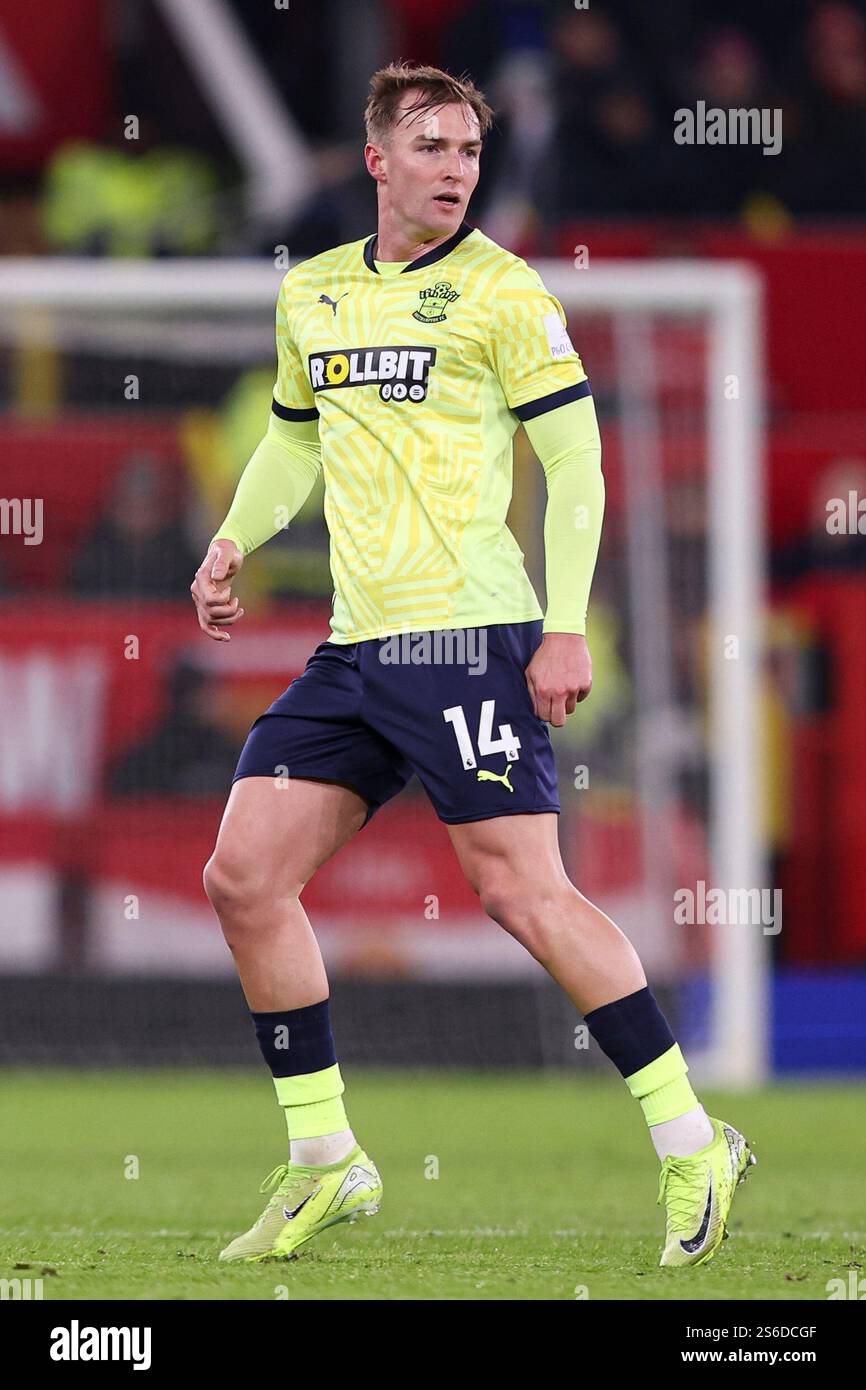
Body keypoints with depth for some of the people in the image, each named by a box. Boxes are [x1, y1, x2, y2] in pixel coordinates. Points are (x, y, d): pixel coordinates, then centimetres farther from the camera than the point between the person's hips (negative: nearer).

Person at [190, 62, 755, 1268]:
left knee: (522, 891, -12)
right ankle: (326, 1165, 10)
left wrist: (566, 627, -13)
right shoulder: (310, 295, 14)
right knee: (244, 876, 1)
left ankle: (690, 1143, -3)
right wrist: (234, 542, 15)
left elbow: (576, 457, -6)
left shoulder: (500, 292, -4)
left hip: (471, 638, -7)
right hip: (354, 650, 7)